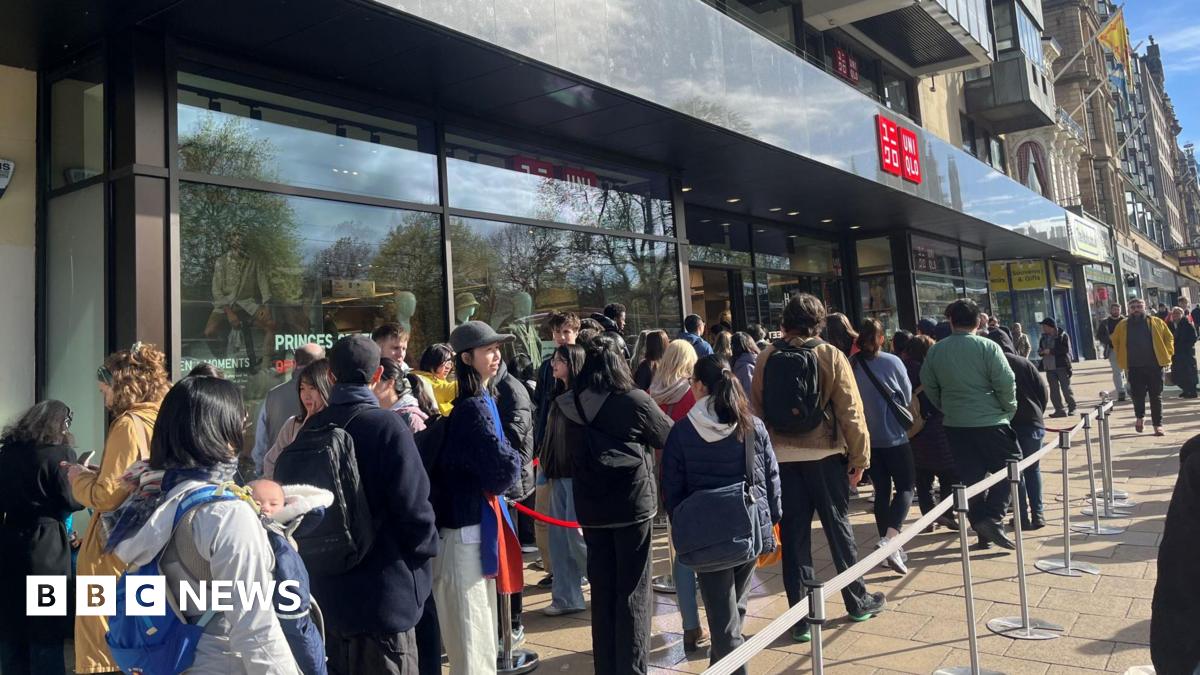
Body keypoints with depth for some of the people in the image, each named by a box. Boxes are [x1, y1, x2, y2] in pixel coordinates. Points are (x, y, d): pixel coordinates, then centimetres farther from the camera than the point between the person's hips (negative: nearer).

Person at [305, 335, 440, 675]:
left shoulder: (311, 428, -1)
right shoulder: (387, 425, -19)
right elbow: (412, 503, -21)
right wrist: (427, 545, -2)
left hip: (327, 590, 6)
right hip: (384, 592, -6)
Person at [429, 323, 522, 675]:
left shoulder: (479, 402, 9)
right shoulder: (475, 408, -18)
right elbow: (503, 471, -22)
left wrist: (506, 461, -9)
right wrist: (514, 461, -2)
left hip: (473, 519, 8)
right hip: (469, 526, -8)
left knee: (476, 627, 20)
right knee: (472, 628, 2)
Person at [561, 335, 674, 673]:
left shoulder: (573, 406, -1)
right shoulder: (634, 400, -12)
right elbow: (668, 436, 3)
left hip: (590, 508, 4)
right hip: (632, 504, -4)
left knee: (602, 590, 13)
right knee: (633, 591, 5)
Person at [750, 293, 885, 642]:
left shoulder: (766, 357, 0)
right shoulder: (830, 355, -6)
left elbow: (757, 409, 3)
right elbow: (850, 411, -7)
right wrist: (859, 457, 1)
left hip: (782, 458, 1)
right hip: (826, 455, -1)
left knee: (794, 536, 7)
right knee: (839, 528, 14)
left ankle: (801, 617, 11)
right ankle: (857, 601, 29)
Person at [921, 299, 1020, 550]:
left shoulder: (935, 351, 2)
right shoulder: (987, 347, -10)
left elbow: (929, 387, 7)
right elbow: (1006, 383, -12)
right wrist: (1008, 411, 4)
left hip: (955, 425, 4)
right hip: (990, 421, -4)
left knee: (970, 477, 11)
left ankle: (981, 528, 15)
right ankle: (992, 518, -6)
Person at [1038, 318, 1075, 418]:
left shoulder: (1062, 335, -5)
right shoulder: (1044, 337, 13)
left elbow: (1066, 349, -16)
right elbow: (1040, 350, 18)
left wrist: (1051, 351, -18)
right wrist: (1042, 352, -4)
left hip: (1062, 366, -6)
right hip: (1049, 367, 6)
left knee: (1066, 388, -2)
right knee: (1054, 390, 4)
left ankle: (1072, 408, 10)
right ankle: (1059, 410, 7)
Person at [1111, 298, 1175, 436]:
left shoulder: (1157, 322, 4)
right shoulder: (1122, 326, 4)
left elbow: (1169, 338, 10)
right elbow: (1115, 343, 16)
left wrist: (1167, 354, 1)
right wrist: (1122, 358, 9)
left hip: (1155, 365, 0)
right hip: (1134, 367, 0)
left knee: (1156, 396, 4)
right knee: (1137, 395, 0)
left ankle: (1158, 424, 11)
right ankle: (1140, 417, 25)